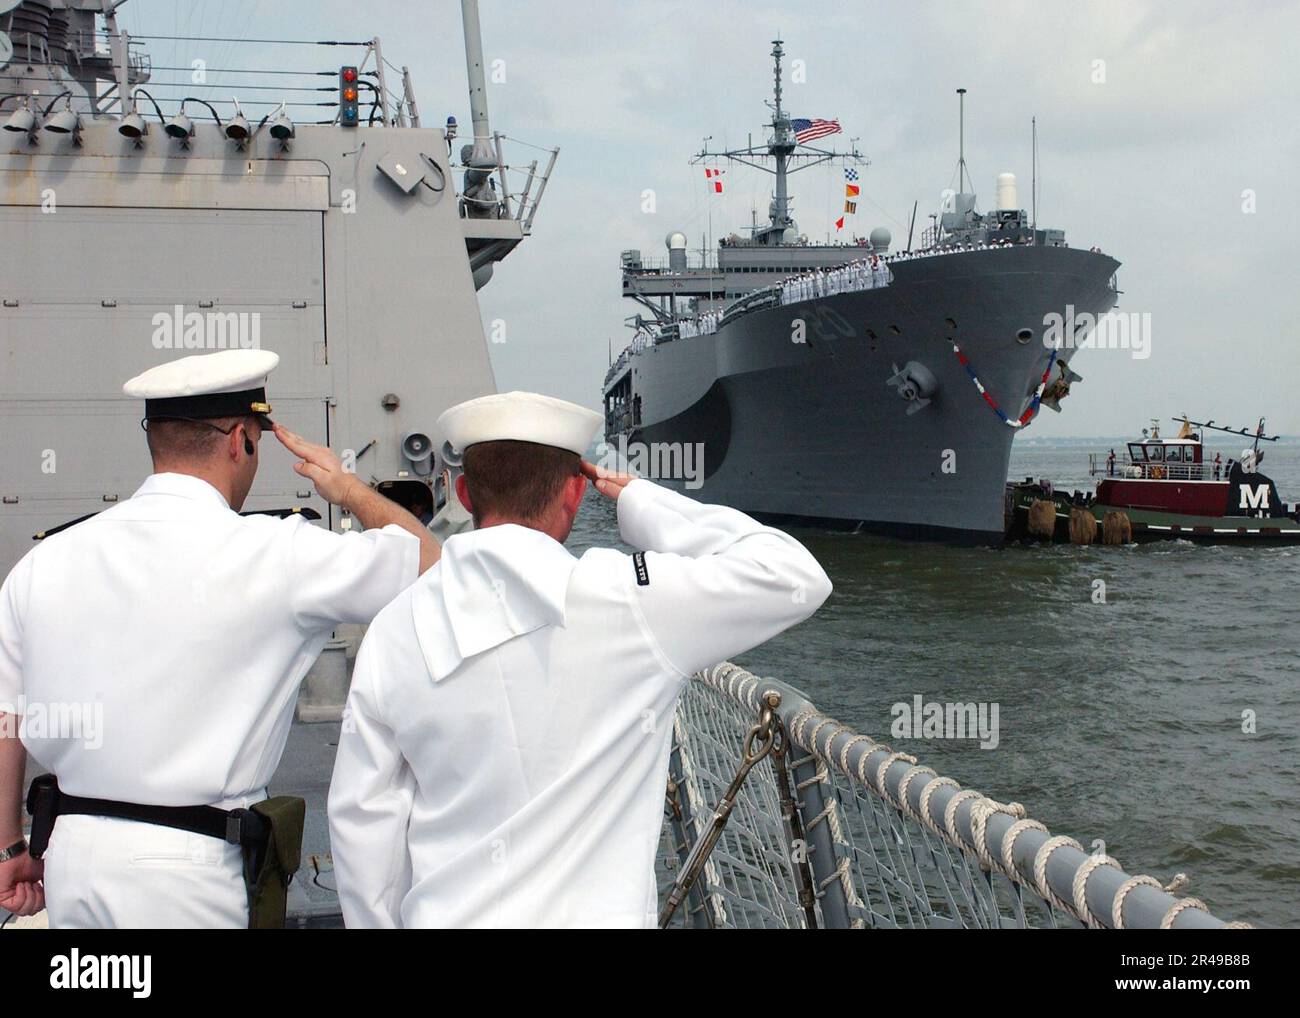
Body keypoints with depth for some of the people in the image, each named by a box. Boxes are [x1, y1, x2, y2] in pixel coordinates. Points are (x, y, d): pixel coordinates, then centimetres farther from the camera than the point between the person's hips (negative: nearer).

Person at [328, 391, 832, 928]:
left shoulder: (394, 630, -3)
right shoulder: (622, 598, -15)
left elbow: (360, 820, 2)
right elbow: (795, 577, -8)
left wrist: (379, 922, 16)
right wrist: (642, 502, -1)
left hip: (444, 914, 3)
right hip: (586, 913, -3)